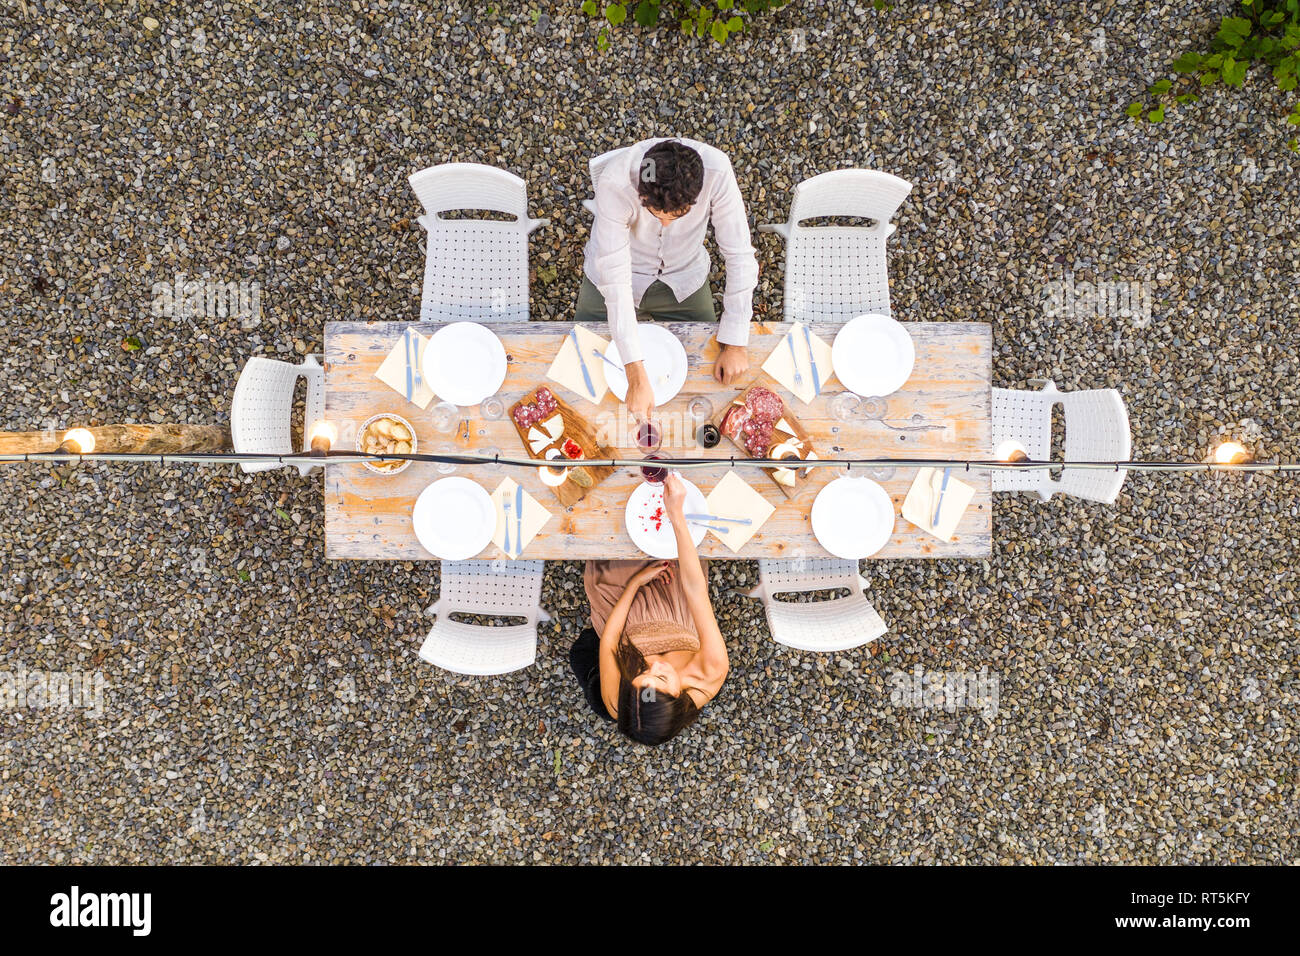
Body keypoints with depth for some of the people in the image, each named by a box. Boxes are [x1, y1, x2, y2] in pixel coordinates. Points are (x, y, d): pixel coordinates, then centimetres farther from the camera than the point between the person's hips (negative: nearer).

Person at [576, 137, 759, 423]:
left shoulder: (716, 171, -32)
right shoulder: (614, 183, -36)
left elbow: (739, 255, -24)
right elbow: (615, 278, -37)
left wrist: (735, 344, -26)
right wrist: (637, 377, -41)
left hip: (685, 281, 2)